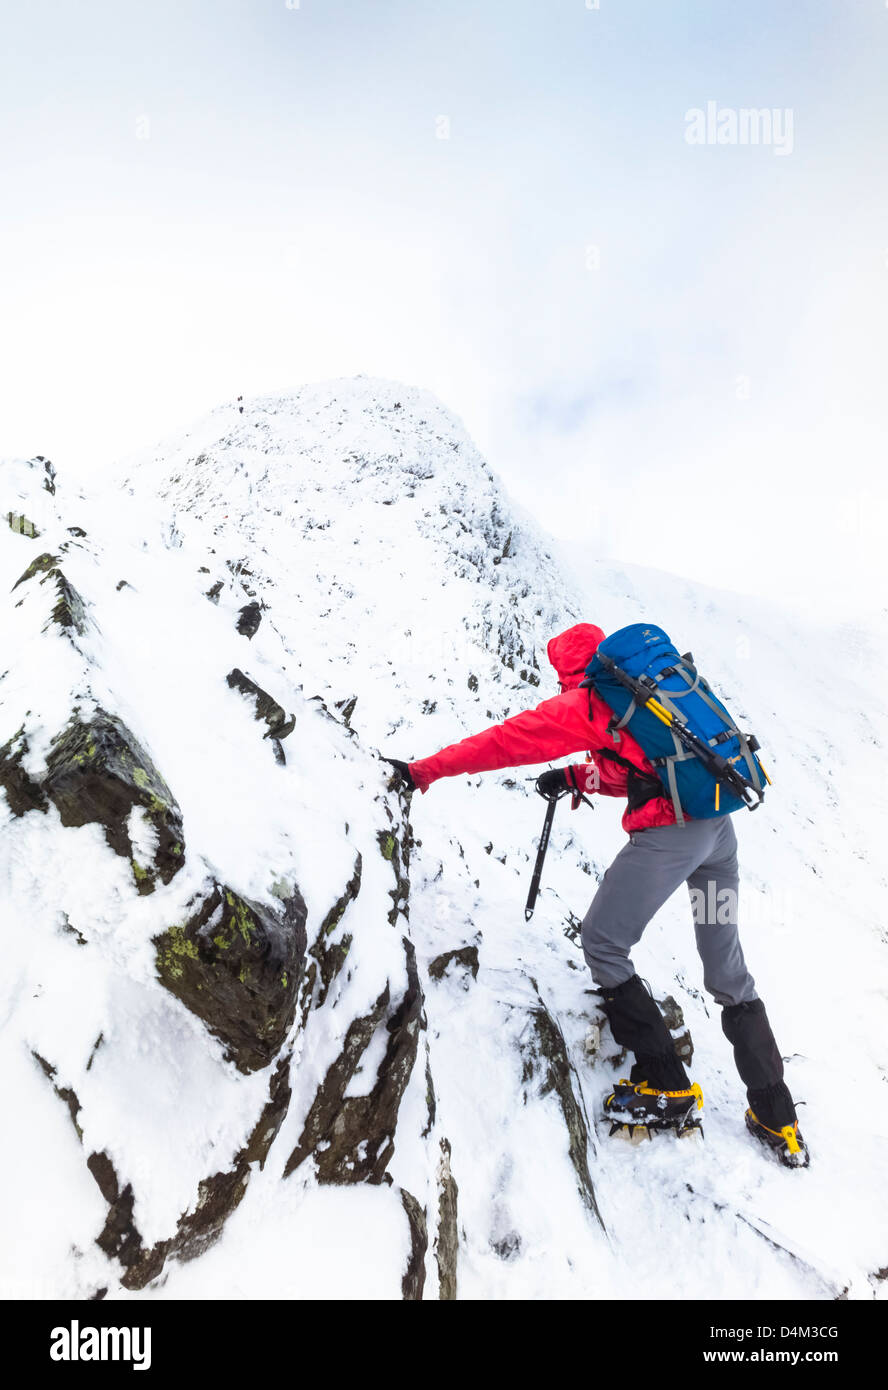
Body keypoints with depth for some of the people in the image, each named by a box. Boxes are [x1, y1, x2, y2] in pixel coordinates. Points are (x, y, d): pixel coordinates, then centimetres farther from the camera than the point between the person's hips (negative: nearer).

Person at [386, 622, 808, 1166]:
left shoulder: (585, 702, -1)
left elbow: (507, 740, 1)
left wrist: (425, 770, 8)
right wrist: (578, 776, 22)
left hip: (669, 831, -9)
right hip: (720, 824, 9)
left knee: (603, 944, 7)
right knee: (727, 967, 18)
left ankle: (667, 1086, 12)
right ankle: (778, 1120, 26)